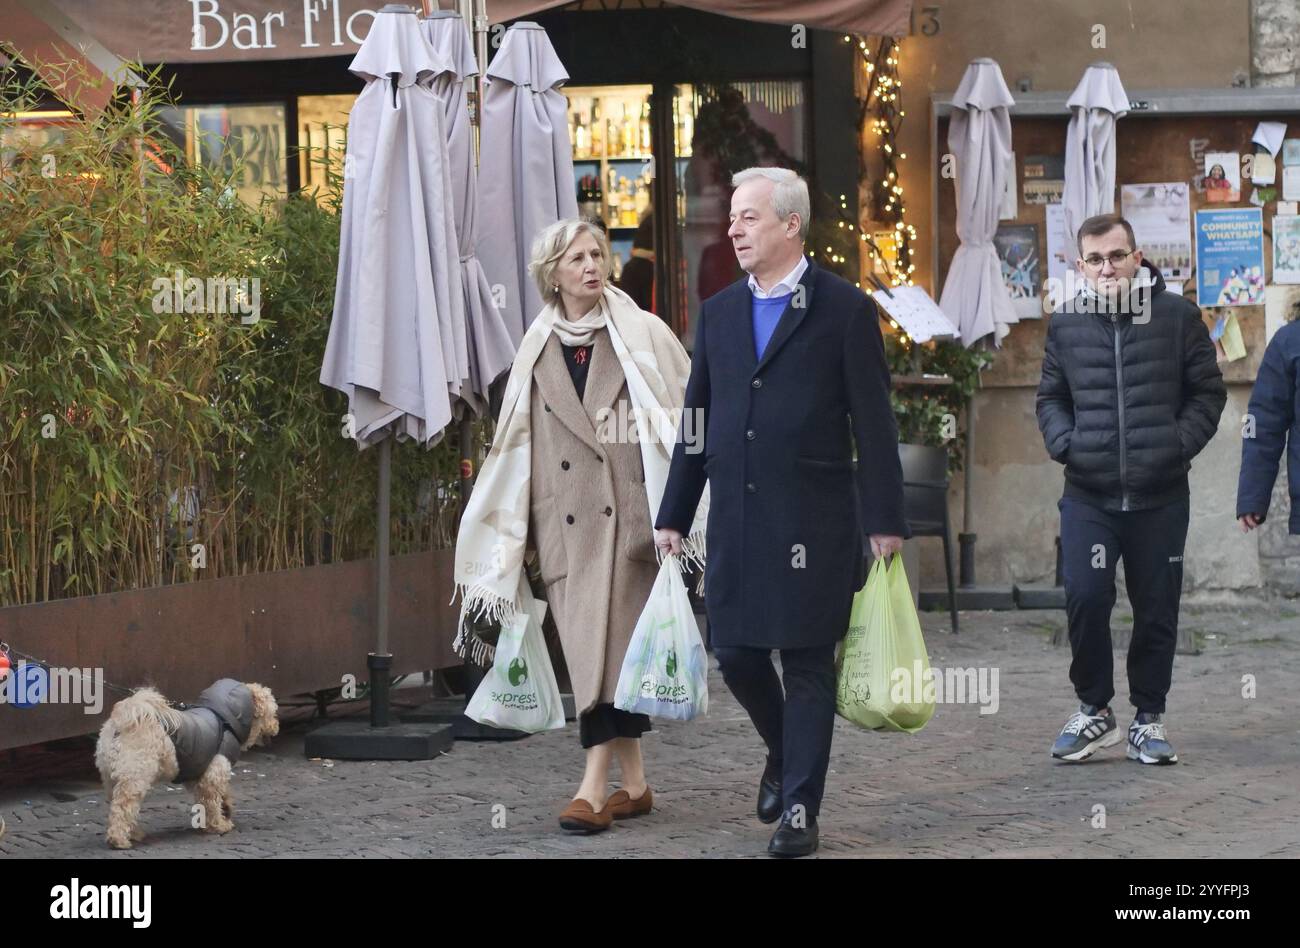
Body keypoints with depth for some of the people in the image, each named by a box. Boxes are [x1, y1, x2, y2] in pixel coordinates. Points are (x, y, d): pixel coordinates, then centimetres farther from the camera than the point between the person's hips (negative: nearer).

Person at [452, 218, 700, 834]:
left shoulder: (643, 336, 4)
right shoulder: (536, 353, 13)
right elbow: (515, 450, 17)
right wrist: (516, 540, 16)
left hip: (628, 516, -3)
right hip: (563, 523, 3)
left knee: (608, 644, -11)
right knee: (590, 651, 1)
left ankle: (595, 787, -12)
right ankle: (633, 783, 9)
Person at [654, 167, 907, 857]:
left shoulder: (844, 309, -2)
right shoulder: (719, 311, 12)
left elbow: (873, 422, -4)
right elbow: (698, 418, 15)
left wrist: (884, 520, -8)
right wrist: (673, 516, 12)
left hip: (812, 519, -5)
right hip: (736, 516, 5)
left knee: (807, 664, 0)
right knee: (736, 654, 6)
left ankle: (799, 810, 7)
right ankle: (784, 751, 33)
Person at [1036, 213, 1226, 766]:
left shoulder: (1176, 317, 0)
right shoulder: (1067, 324, 6)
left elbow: (1207, 392, 6)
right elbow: (1050, 397, 17)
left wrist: (1181, 442, -9)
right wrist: (1063, 442, -2)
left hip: (1160, 496, 0)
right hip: (1088, 496, 1)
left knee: (1157, 611, 5)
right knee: (1085, 598, -11)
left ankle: (1149, 719, 19)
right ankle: (1094, 709, 7)